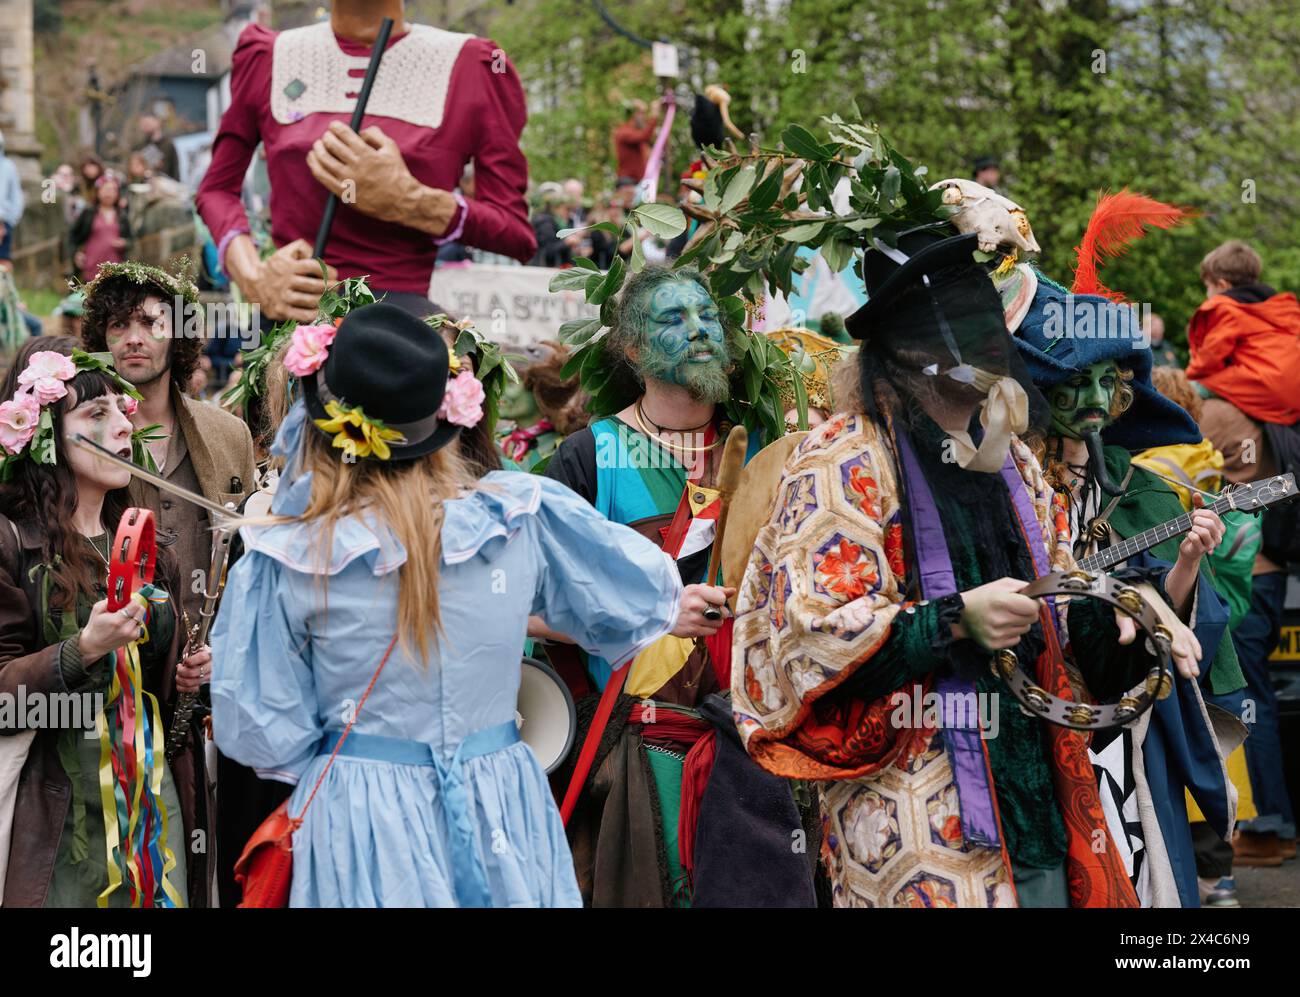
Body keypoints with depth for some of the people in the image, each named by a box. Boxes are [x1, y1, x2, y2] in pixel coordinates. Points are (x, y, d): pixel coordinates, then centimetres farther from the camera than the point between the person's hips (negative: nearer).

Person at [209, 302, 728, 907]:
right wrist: (667, 608, 34)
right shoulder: (523, 515, -9)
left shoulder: (287, 562, -15)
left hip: (361, 811, -2)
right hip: (501, 803, 2)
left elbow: (261, 732, -7)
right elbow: (639, 599, 11)